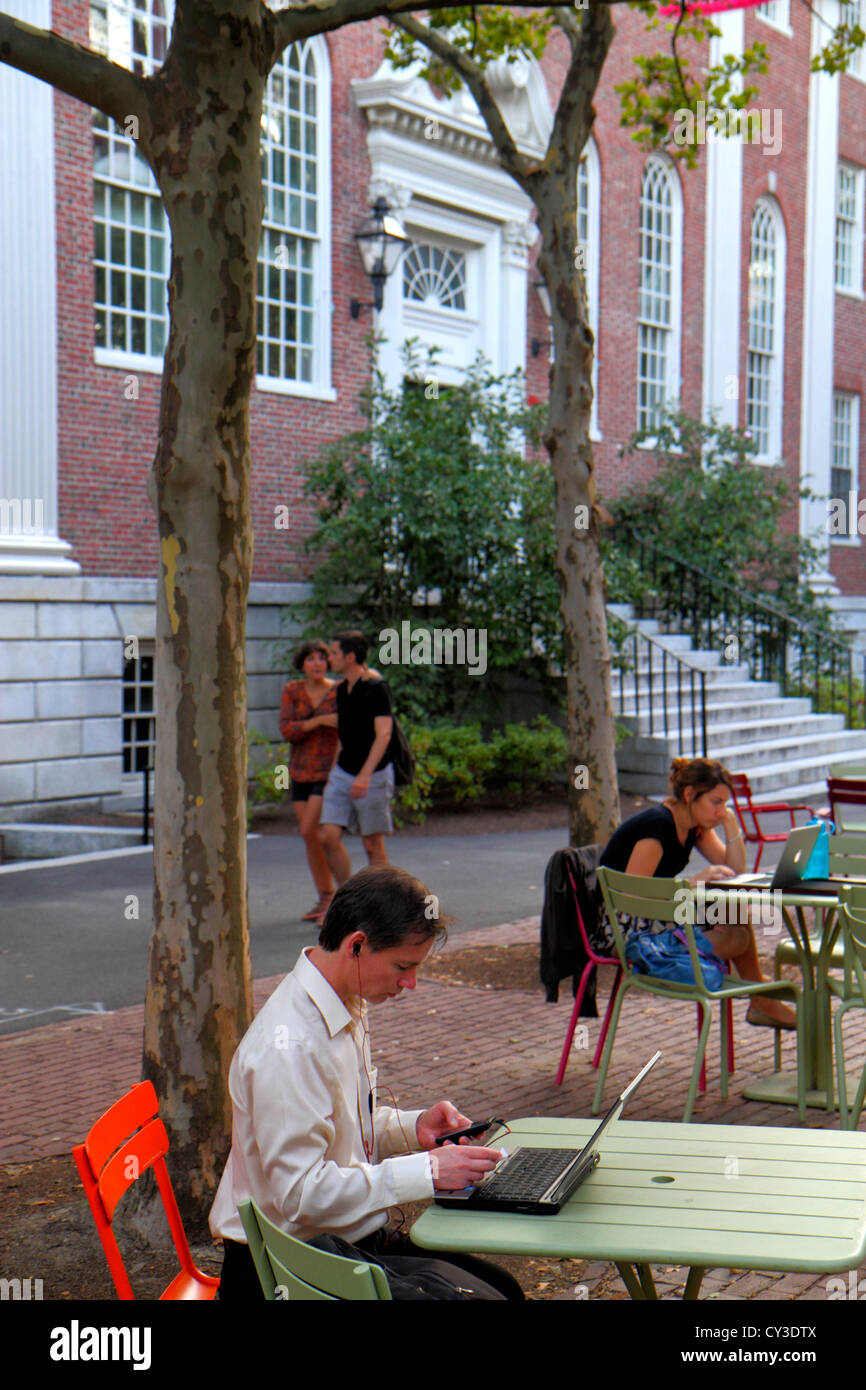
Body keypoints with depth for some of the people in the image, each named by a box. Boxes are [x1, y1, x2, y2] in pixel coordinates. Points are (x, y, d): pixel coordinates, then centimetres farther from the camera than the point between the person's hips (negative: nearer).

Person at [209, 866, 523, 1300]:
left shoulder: (347, 1011, 6)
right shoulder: (289, 1045, -26)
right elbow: (300, 1193, -26)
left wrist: (413, 1127, 1)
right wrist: (427, 1171, -25)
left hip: (350, 1239, 10)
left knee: (499, 1285, 2)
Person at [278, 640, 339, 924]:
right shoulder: (292, 690, 2)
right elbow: (286, 730, -8)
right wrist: (321, 720, -20)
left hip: (330, 772, -5)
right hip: (301, 771, 5)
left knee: (310, 832, -15)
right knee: (310, 837, 7)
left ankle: (329, 895, -3)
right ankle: (325, 900, 17)